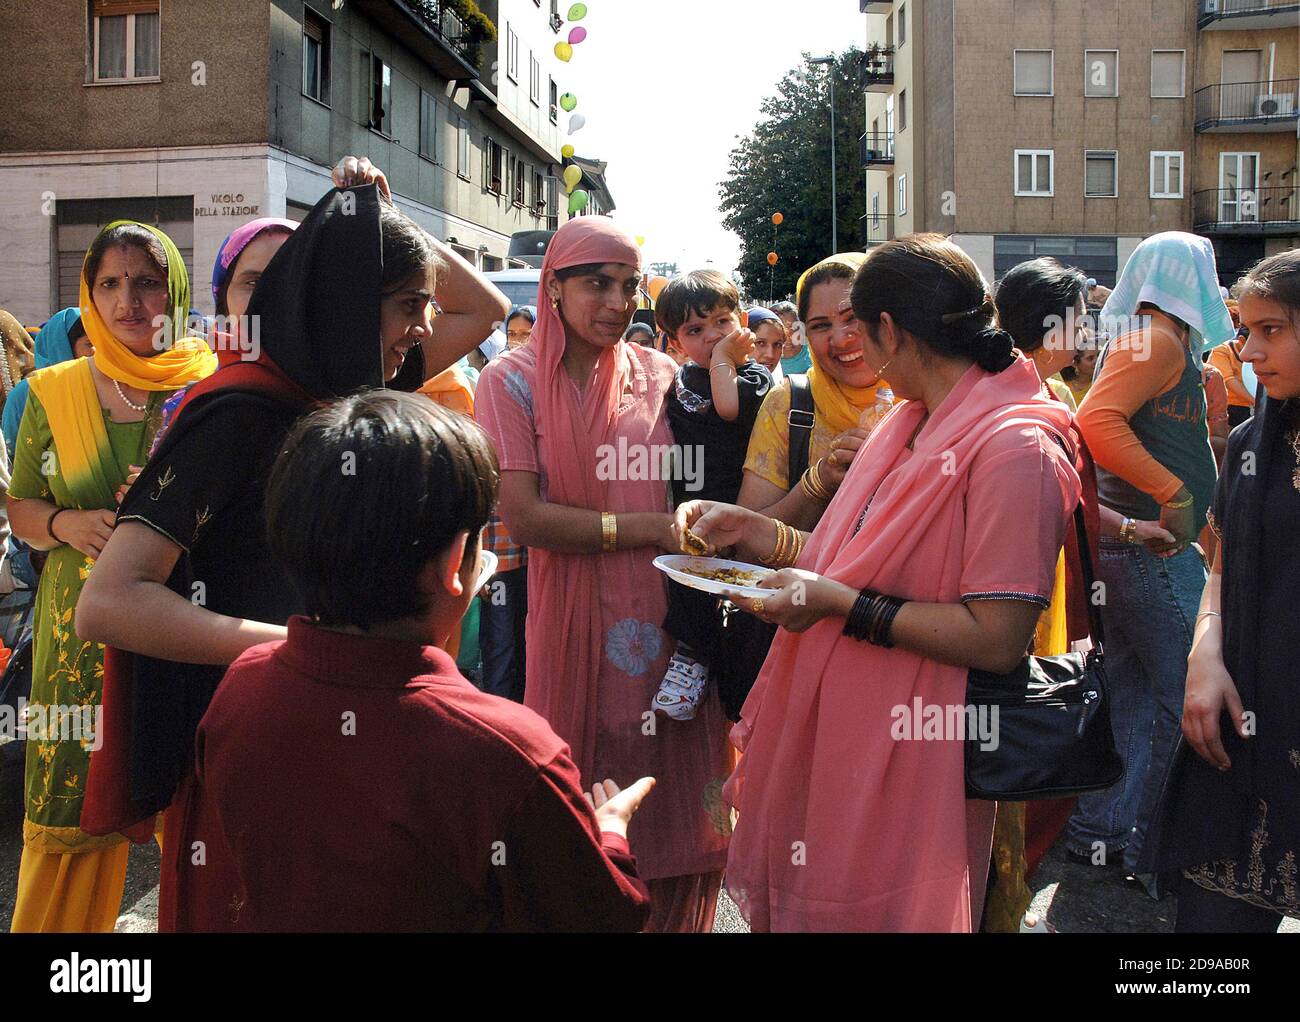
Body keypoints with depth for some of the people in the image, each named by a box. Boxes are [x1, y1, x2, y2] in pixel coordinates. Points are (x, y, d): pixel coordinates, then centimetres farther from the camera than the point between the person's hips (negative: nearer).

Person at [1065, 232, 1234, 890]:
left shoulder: (1138, 339, 17)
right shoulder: (1161, 340, -13)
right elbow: (1096, 420, -27)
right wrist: (1176, 494, -25)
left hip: (1126, 541, 10)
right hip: (1153, 546, -10)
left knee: (1133, 694, 14)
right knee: (1186, 697, -2)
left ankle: (1099, 830, 22)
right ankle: (1154, 849, 7)